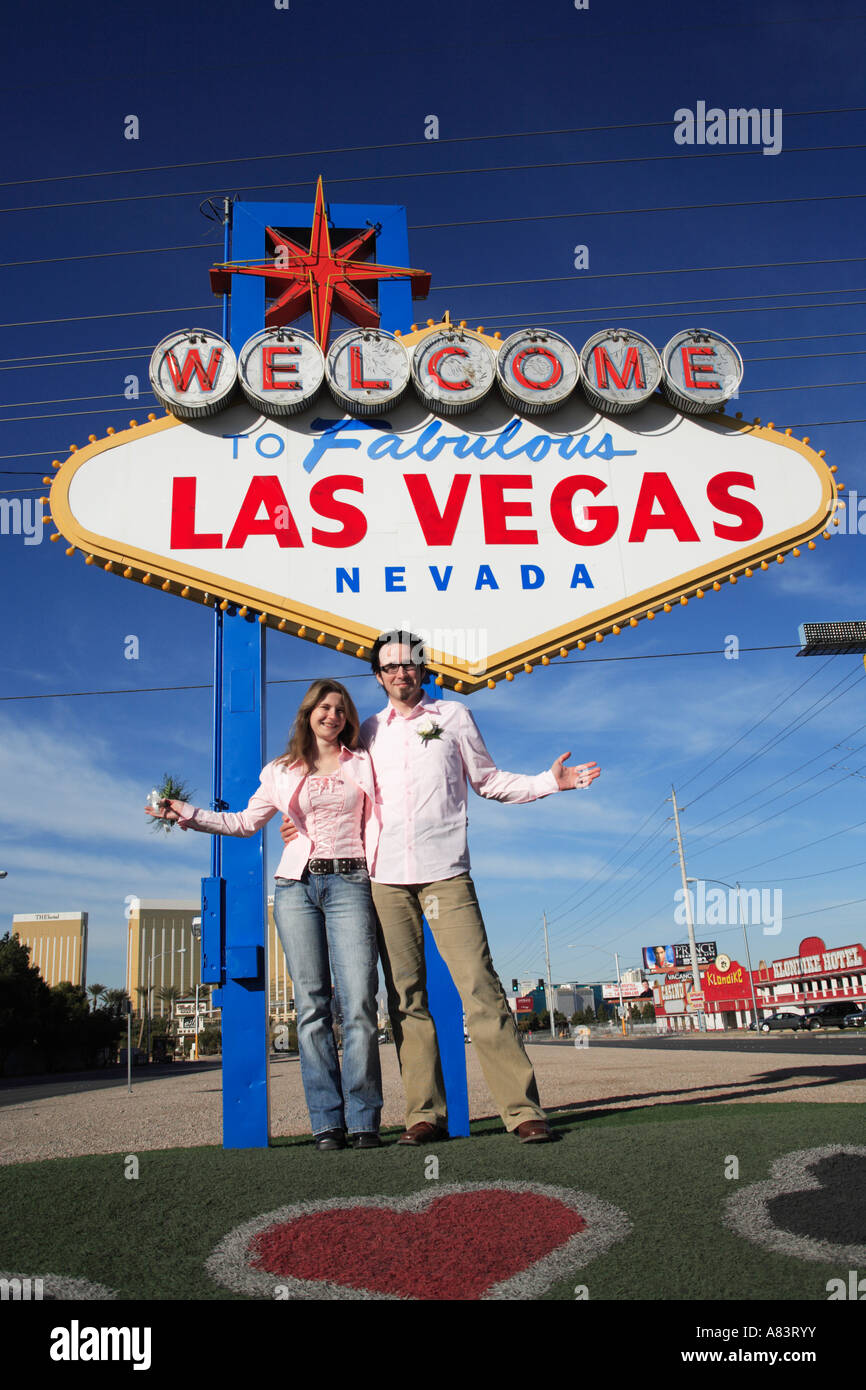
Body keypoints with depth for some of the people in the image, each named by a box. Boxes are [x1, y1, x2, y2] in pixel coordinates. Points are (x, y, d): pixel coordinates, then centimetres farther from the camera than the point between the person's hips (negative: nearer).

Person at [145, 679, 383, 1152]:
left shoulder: (362, 763, 14)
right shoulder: (282, 772, 17)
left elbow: (376, 820, 11)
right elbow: (245, 821, 22)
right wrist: (187, 814, 17)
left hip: (348, 882, -1)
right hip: (297, 883, 1)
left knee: (358, 1002, -10)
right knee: (311, 1004, -2)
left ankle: (363, 1120, -4)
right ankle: (327, 1122, 1)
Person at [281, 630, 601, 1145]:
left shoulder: (453, 715, 12)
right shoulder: (370, 731, 17)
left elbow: (488, 780, 14)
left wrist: (550, 781, 3)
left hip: (445, 871, -2)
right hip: (386, 876, 3)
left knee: (479, 986, -11)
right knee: (406, 996, 1)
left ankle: (522, 1108, -9)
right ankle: (426, 1113, 7)